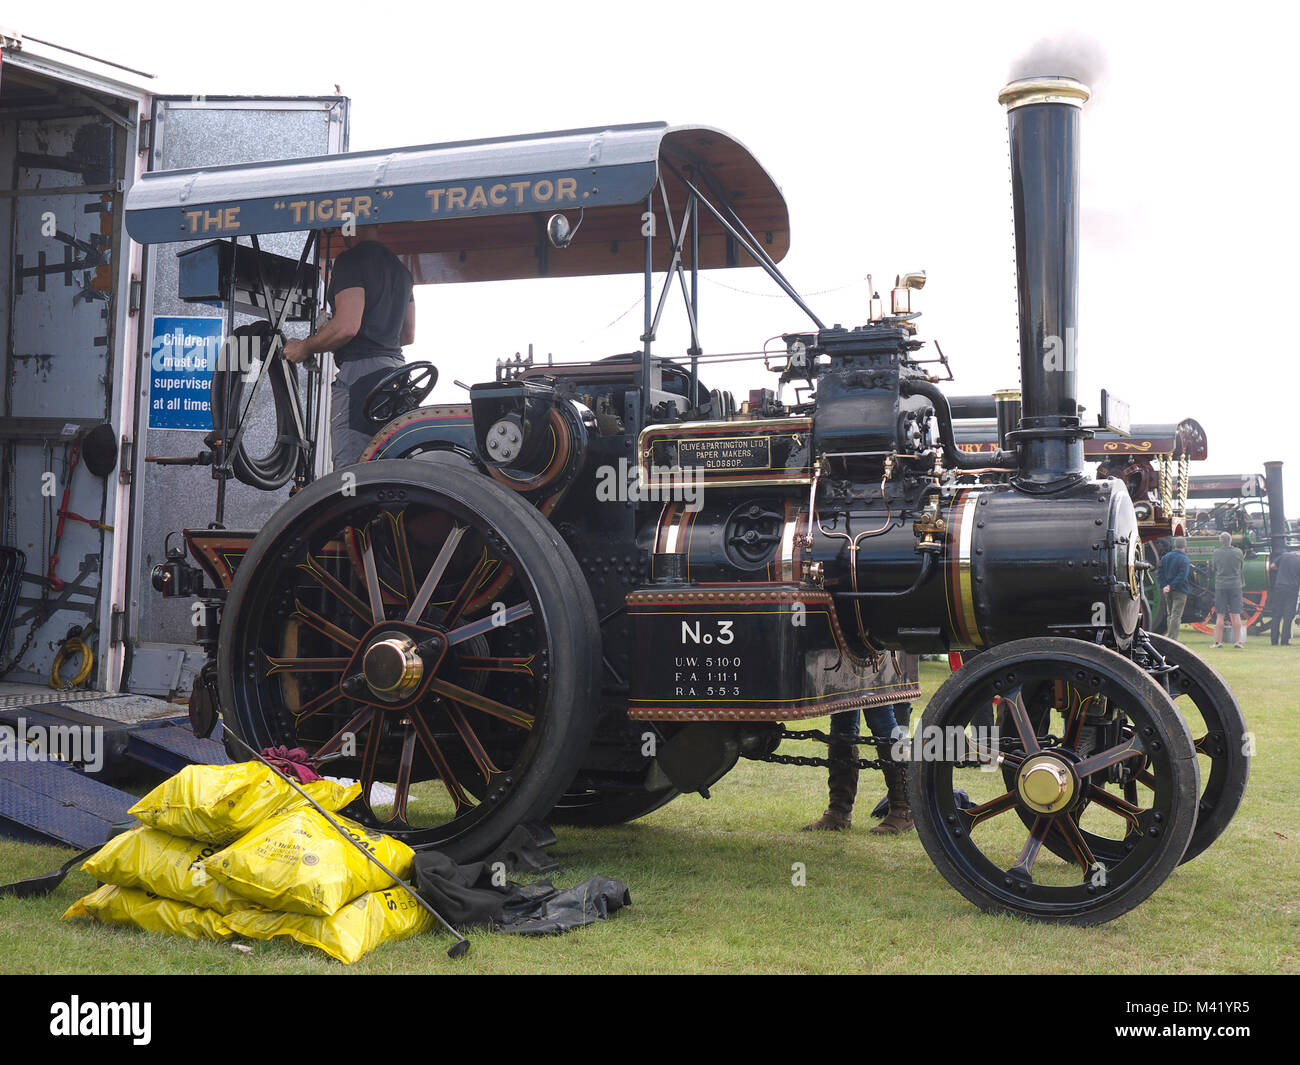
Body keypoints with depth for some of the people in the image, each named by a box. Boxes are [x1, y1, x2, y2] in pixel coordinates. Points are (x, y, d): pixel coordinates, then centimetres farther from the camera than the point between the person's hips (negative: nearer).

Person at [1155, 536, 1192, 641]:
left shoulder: (1165, 557, 8)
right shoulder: (1185, 560, -10)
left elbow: (1159, 573, 2)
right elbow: (1182, 576, -19)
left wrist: (1164, 586, -5)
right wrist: (1171, 586, -17)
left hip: (1167, 592, 6)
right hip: (1180, 591, -6)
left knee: (1170, 615, 15)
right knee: (1176, 615, -5)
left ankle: (1169, 639, 17)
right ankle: (1173, 639, -11)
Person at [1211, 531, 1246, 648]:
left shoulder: (1216, 553, -6)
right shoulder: (1238, 552, -3)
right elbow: (1242, 565, 10)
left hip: (1220, 586, -1)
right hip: (1235, 585, 1)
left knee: (1220, 615, 3)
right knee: (1236, 614, 4)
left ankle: (1218, 641, 2)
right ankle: (1237, 641, 3)